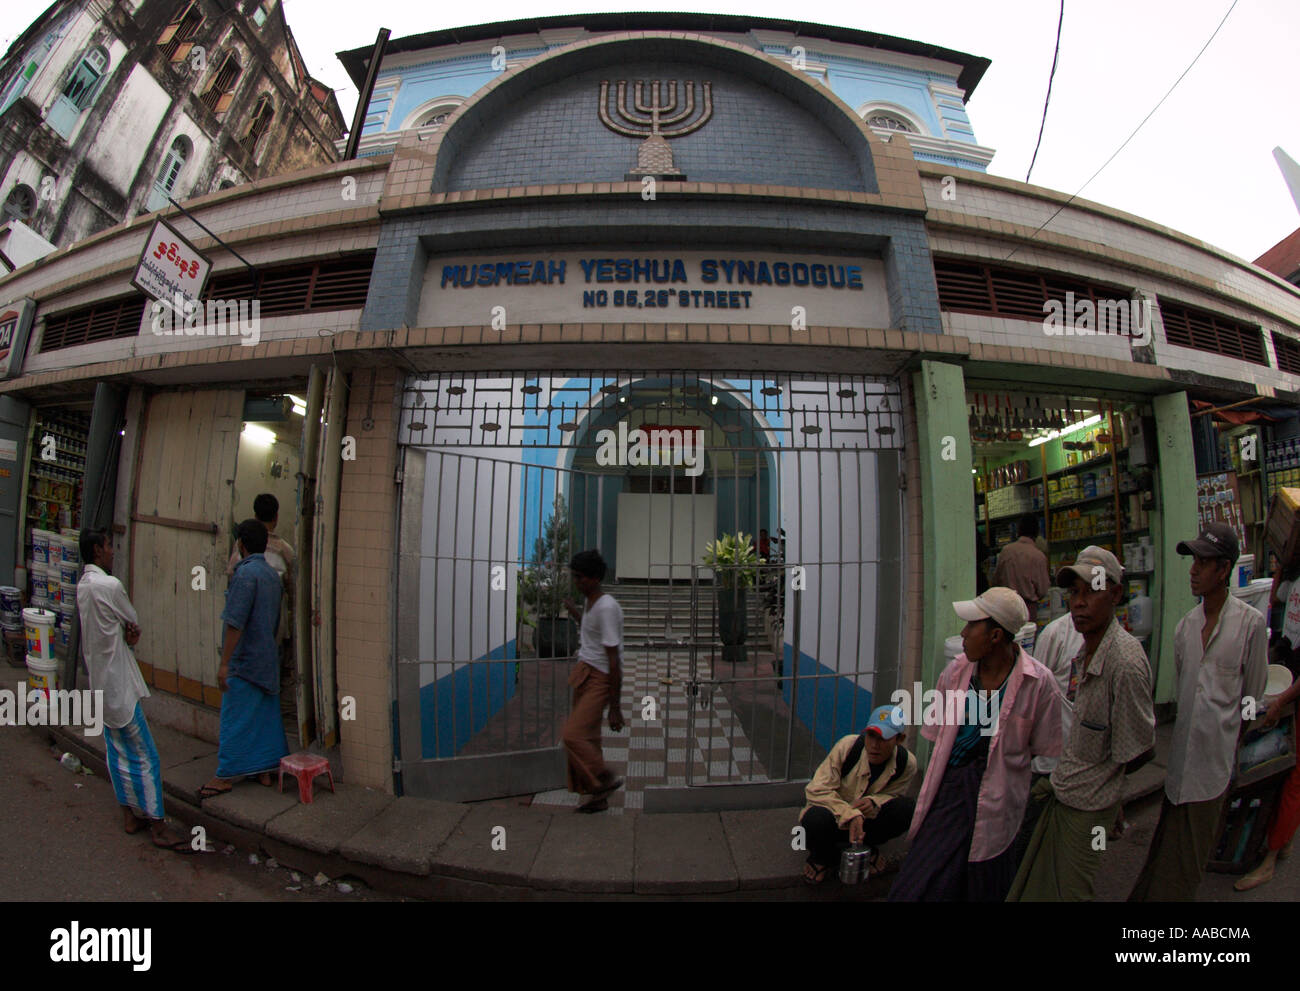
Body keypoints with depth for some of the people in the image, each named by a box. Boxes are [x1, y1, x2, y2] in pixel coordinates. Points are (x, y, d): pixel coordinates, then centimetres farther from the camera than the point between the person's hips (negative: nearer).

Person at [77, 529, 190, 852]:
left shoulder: (83, 585, 9)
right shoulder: (109, 585, -20)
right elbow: (134, 623, -10)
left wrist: (125, 632, -4)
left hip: (101, 683, 10)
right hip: (118, 683, -10)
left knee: (117, 751, 16)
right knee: (145, 756, -3)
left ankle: (130, 814, 27)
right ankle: (158, 826, 4)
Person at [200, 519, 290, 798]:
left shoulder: (246, 572, -16)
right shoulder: (273, 573, 9)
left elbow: (235, 623, -20)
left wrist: (224, 663, -16)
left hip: (245, 660, -8)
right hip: (269, 659, 8)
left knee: (235, 718, 2)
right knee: (266, 715, 13)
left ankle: (226, 776, 12)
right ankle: (265, 770, 21)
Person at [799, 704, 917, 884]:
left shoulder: (906, 763, -14)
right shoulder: (847, 746, -25)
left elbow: (891, 794, -1)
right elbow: (817, 790, -24)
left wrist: (875, 803, -25)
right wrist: (850, 815, -38)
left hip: (867, 820, 3)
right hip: (837, 817, -3)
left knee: (907, 809, -23)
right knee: (815, 819, -37)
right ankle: (822, 857, 3)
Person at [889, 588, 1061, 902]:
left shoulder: (1039, 682, -12)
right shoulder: (956, 670, -3)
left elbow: (1045, 749, -1)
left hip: (994, 798, -2)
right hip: (948, 789, 2)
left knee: (984, 889, 15)